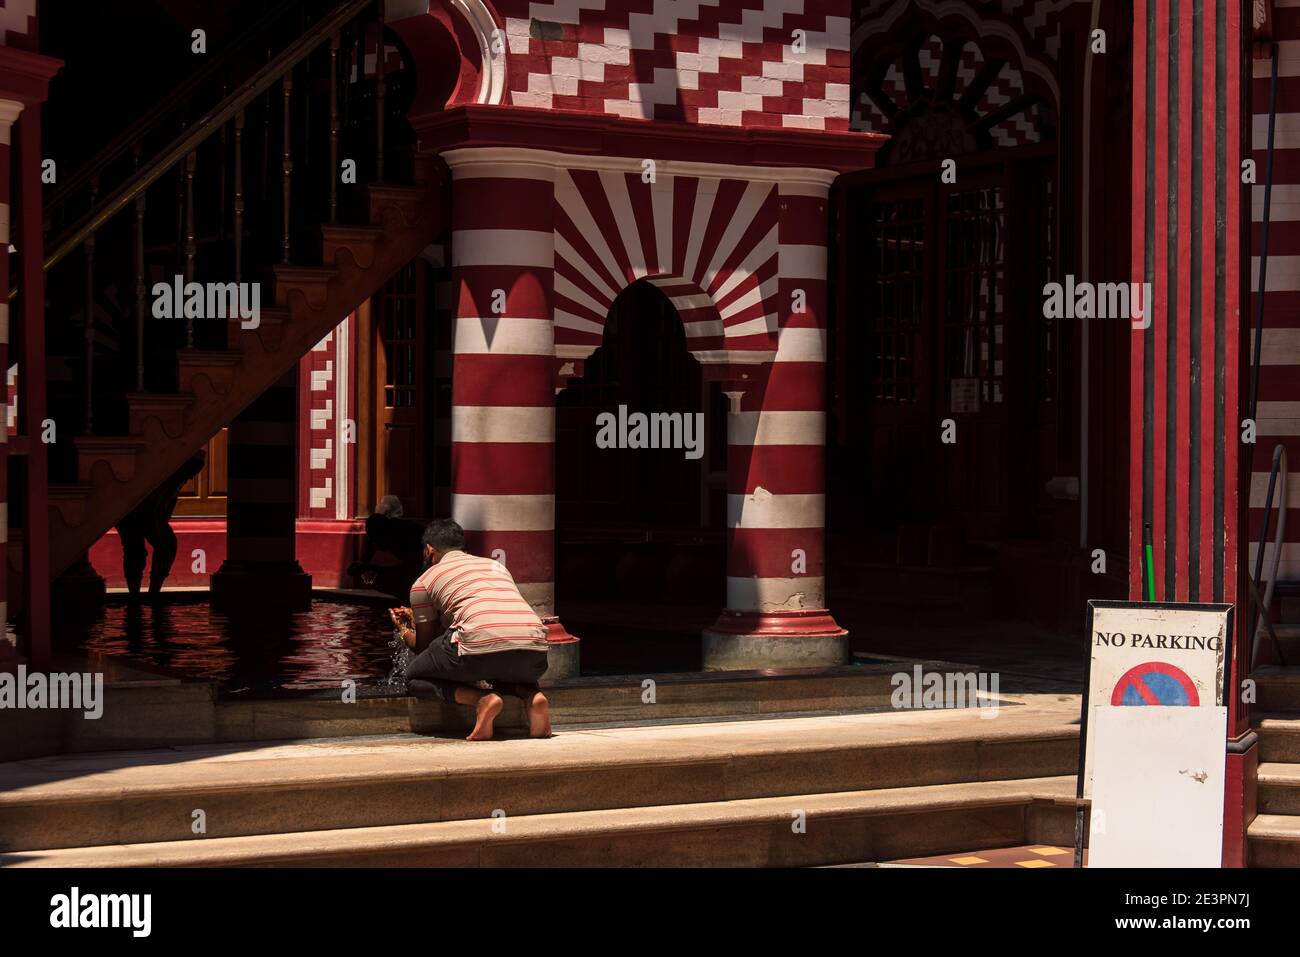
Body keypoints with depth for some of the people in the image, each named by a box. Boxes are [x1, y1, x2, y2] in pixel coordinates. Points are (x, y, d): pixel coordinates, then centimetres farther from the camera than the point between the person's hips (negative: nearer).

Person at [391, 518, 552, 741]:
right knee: (512, 670, 41)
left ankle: (481, 699, -7)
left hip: (482, 647, -5)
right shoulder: (496, 566, 35)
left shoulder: (424, 581, 21)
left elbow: (423, 645, 27)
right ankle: (532, 696, 3)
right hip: (535, 651, 5)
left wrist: (404, 631, 52)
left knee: (416, 672, 22)